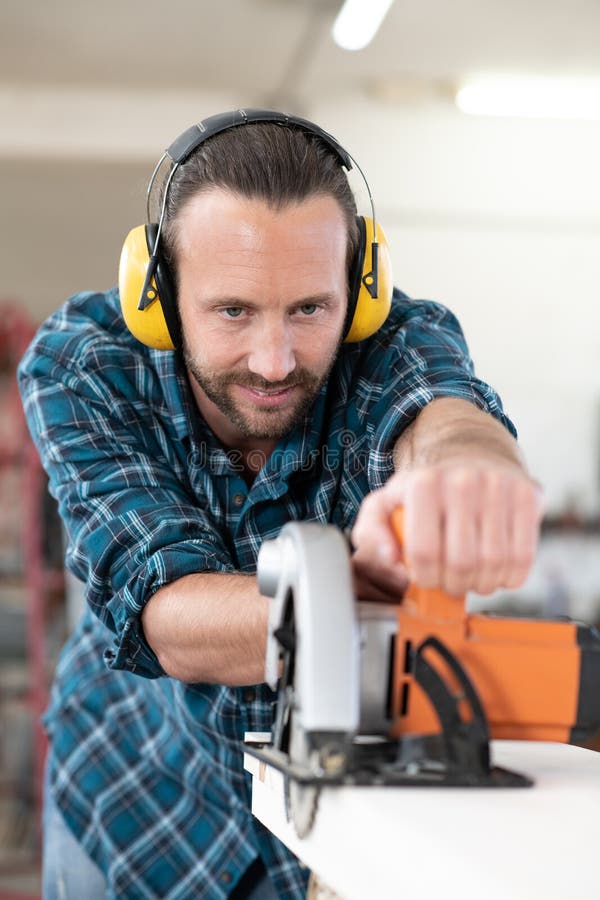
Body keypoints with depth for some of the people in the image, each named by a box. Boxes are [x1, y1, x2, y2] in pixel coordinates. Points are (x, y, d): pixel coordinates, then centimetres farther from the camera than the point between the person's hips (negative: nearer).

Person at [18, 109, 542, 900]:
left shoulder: (400, 342, -25)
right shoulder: (78, 364, -25)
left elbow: (442, 414, -50)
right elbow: (170, 622, -37)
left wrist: (465, 463, -76)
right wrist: (381, 595, -57)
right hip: (141, 782, 0)